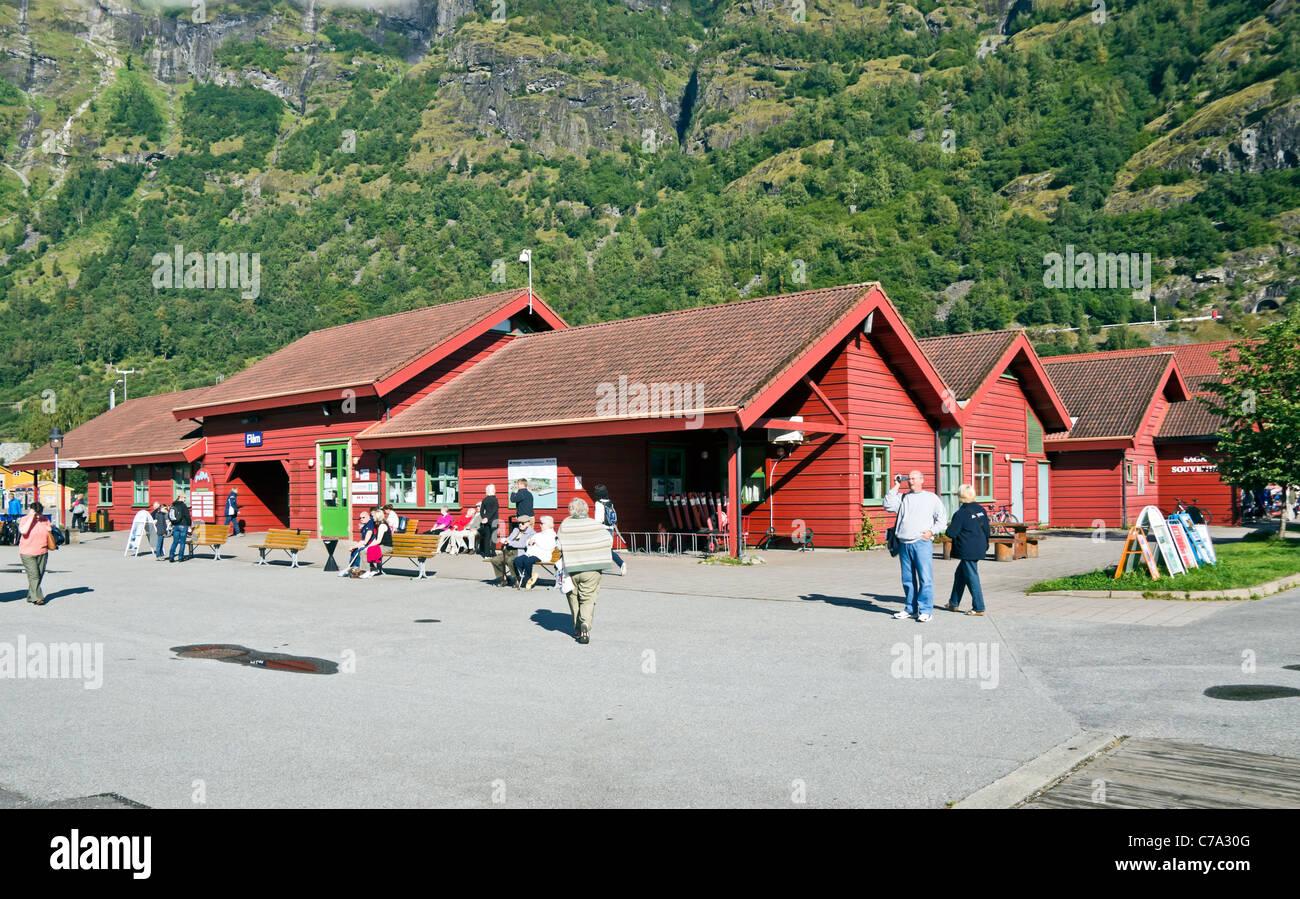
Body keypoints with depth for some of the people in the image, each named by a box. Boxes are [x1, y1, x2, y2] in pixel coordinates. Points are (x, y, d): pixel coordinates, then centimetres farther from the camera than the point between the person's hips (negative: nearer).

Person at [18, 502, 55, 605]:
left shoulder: (45, 520, 7)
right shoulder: (24, 519, -4)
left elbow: (50, 537, 16)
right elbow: (23, 531, -24)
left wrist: (50, 531, -8)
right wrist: (31, 518, -20)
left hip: (42, 553, 4)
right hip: (28, 554, -4)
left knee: (39, 576, 7)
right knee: (34, 576, -12)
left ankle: (30, 596, 20)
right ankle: (37, 598, -11)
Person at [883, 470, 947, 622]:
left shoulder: (931, 498, 10)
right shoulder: (902, 497, 17)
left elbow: (942, 518, 9)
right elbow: (888, 506, 0)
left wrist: (932, 531, -5)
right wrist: (895, 487, 3)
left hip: (922, 543, -4)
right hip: (904, 545, 4)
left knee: (925, 578, -8)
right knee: (908, 579, 8)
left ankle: (925, 611, -5)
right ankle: (910, 609, 16)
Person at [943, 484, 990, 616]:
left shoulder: (961, 513, -17)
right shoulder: (981, 509, 5)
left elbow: (951, 533, -16)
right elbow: (986, 528, 13)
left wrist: (950, 526, 6)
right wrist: (985, 545, 23)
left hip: (967, 551, -8)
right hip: (979, 549, 8)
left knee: (972, 577, -2)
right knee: (960, 574, 20)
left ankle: (979, 608, 1)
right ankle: (954, 603, 29)